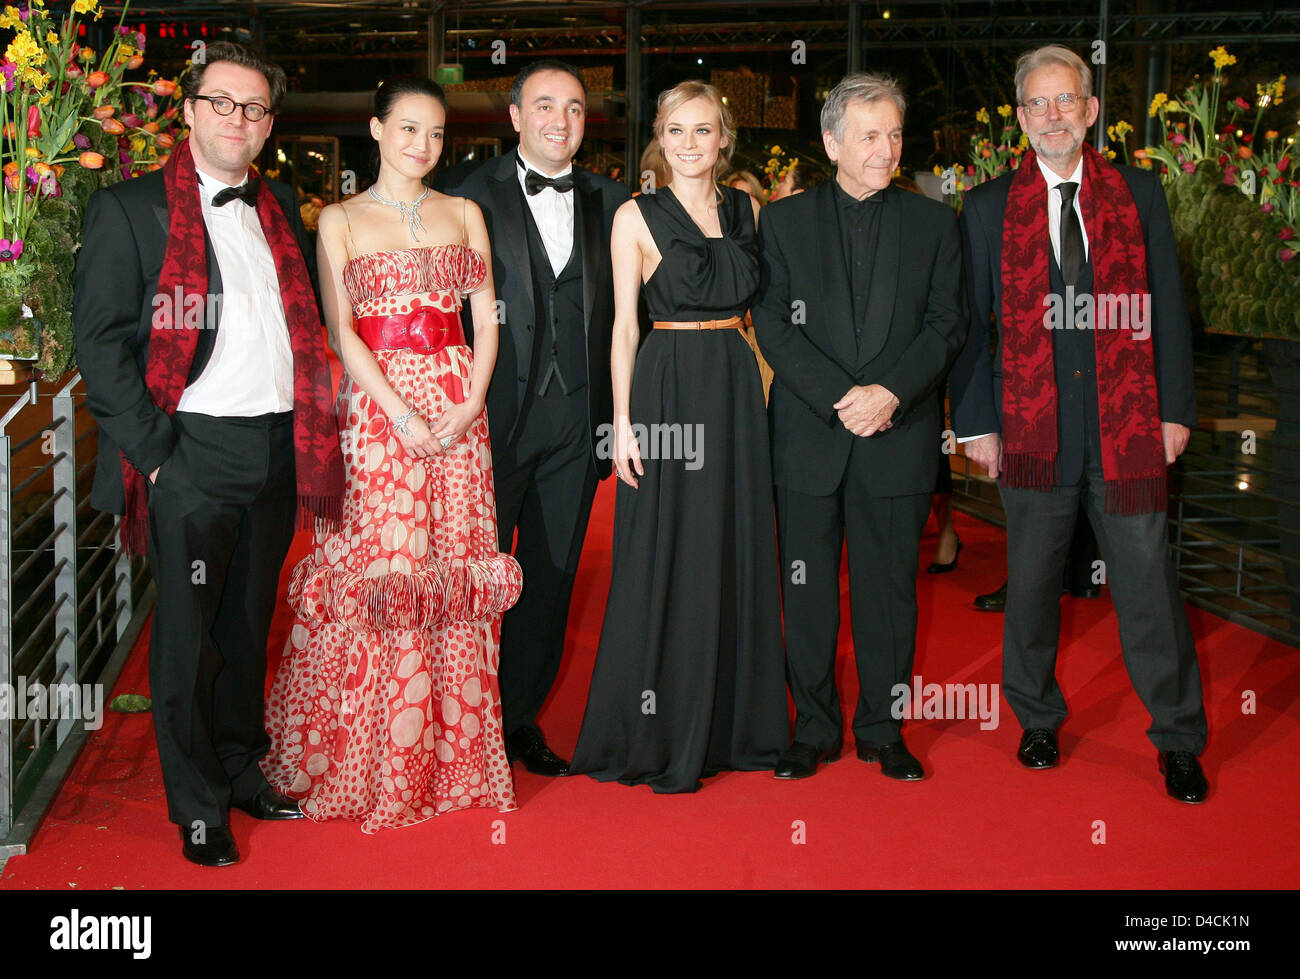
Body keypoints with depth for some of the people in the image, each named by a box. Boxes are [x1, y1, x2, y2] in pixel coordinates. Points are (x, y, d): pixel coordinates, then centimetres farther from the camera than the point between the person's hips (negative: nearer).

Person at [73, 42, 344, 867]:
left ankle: (241, 767, 32)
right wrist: (153, 448, -13)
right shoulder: (128, 208, -3)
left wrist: (312, 428, 9)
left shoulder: (280, 208, 13)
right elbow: (100, 341, -8)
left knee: (251, 621, 16)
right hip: (191, 454, -5)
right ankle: (198, 805, 18)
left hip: (278, 452, 5)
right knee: (189, 634, 4)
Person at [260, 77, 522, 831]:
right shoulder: (341, 221, 6)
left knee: (453, 568, 2)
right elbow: (341, 329, -2)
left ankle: (453, 754, 12)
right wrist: (400, 412, -13)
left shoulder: (464, 215, 14)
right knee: (380, 568, -6)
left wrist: (470, 403, -6)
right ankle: (367, 762, 8)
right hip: (375, 405, -2)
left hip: (457, 407, 3)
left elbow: (486, 321, 9)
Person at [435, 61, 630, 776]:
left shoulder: (610, 204, 9)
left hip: (575, 420, 4)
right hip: (494, 414, -3)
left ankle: (521, 717, 25)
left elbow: (624, 310, 10)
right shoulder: (469, 196, -1)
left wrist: (615, 412, 2)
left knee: (552, 575, 11)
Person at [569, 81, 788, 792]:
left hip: (737, 392, 5)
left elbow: (754, 304, 15)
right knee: (664, 560, 0)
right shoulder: (636, 217, -2)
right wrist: (623, 422, -9)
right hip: (666, 392, -4)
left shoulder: (746, 210, 10)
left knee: (737, 552, 9)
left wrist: (755, 388, 6)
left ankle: (733, 721, 23)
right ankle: (656, 734, 12)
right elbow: (623, 326, -3)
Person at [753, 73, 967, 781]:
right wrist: (838, 397, -13)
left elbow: (948, 323, 2)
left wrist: (890, 392, -13)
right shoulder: (783, 220, 5)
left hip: (899, 434, 1)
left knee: (890, 590, 7)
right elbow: (773, 325, -2)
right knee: (807, 590, 6)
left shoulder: (933, 223, 7)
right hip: (808, 437, 0)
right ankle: (814, 730, 19)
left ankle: (884, 731, 20)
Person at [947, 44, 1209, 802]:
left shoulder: (1140, 194, 7)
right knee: (1032, 584, 11)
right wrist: (976, 420, 1)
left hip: (1128, 425, 0)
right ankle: (1038, 720, 30)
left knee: (1150, 584, 2)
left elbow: (1167, 308, 7)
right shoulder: (989, 207, 5)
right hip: (1034, 427, 0)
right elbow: (969, 322, 5)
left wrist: (1175, 409, 2)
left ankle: (1179, 741, 17)